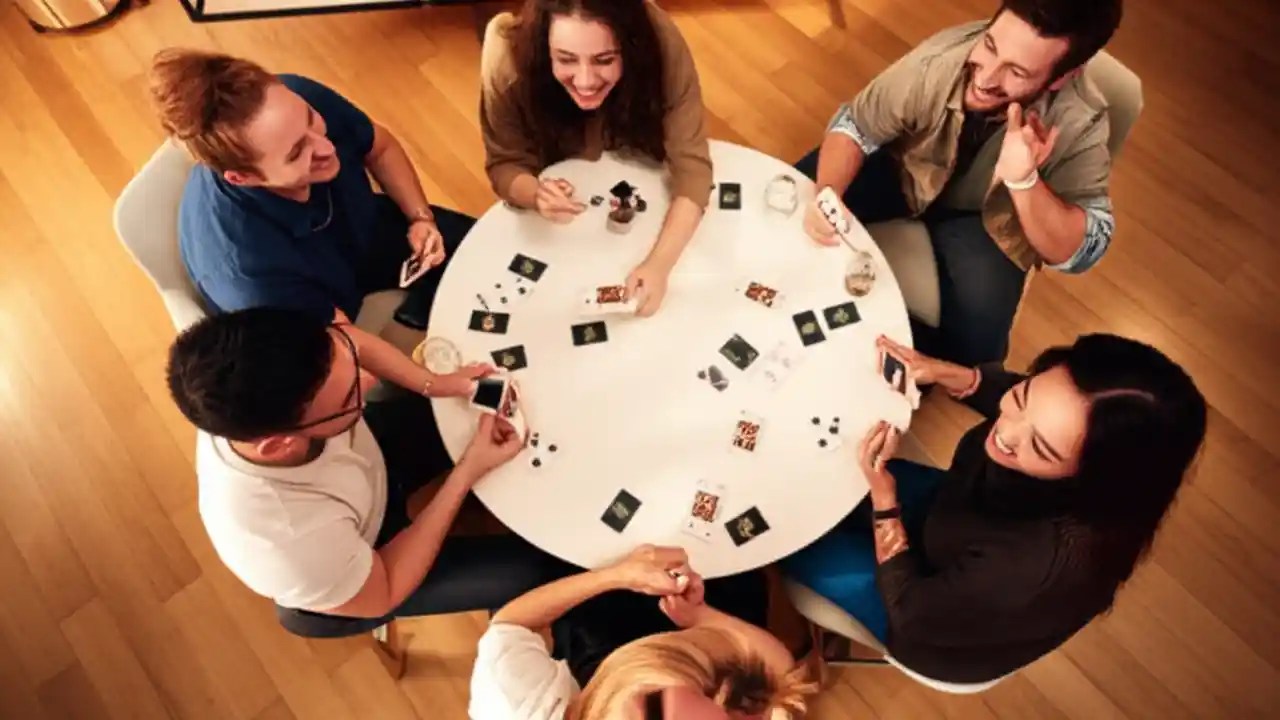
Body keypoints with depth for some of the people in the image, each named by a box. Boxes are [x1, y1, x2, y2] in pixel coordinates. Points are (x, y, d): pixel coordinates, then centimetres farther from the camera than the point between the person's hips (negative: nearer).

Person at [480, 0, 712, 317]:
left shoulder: (660, 43, -38)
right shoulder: (508, 56, -37)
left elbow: (691, 164, -35)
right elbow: (505, 165, -24)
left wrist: (660, 263, -51)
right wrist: (536, 195, -49)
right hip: (564, 181, 0)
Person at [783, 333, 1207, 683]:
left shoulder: (1048, 565, -47)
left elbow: (911, 613, -27)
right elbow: (1008, 397, -4)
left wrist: (883, 495, -30)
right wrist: (946, 374, -20)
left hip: (940, 616, -5)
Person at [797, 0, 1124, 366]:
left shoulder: (1079, 125, -30)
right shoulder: (940, 58, -31)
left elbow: (1076, 252, -29)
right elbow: (855, 126, -18)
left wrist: (1023, 180, -47)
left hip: (985, 213, -1)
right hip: (903, 167, 2)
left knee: (976, 342, -23)